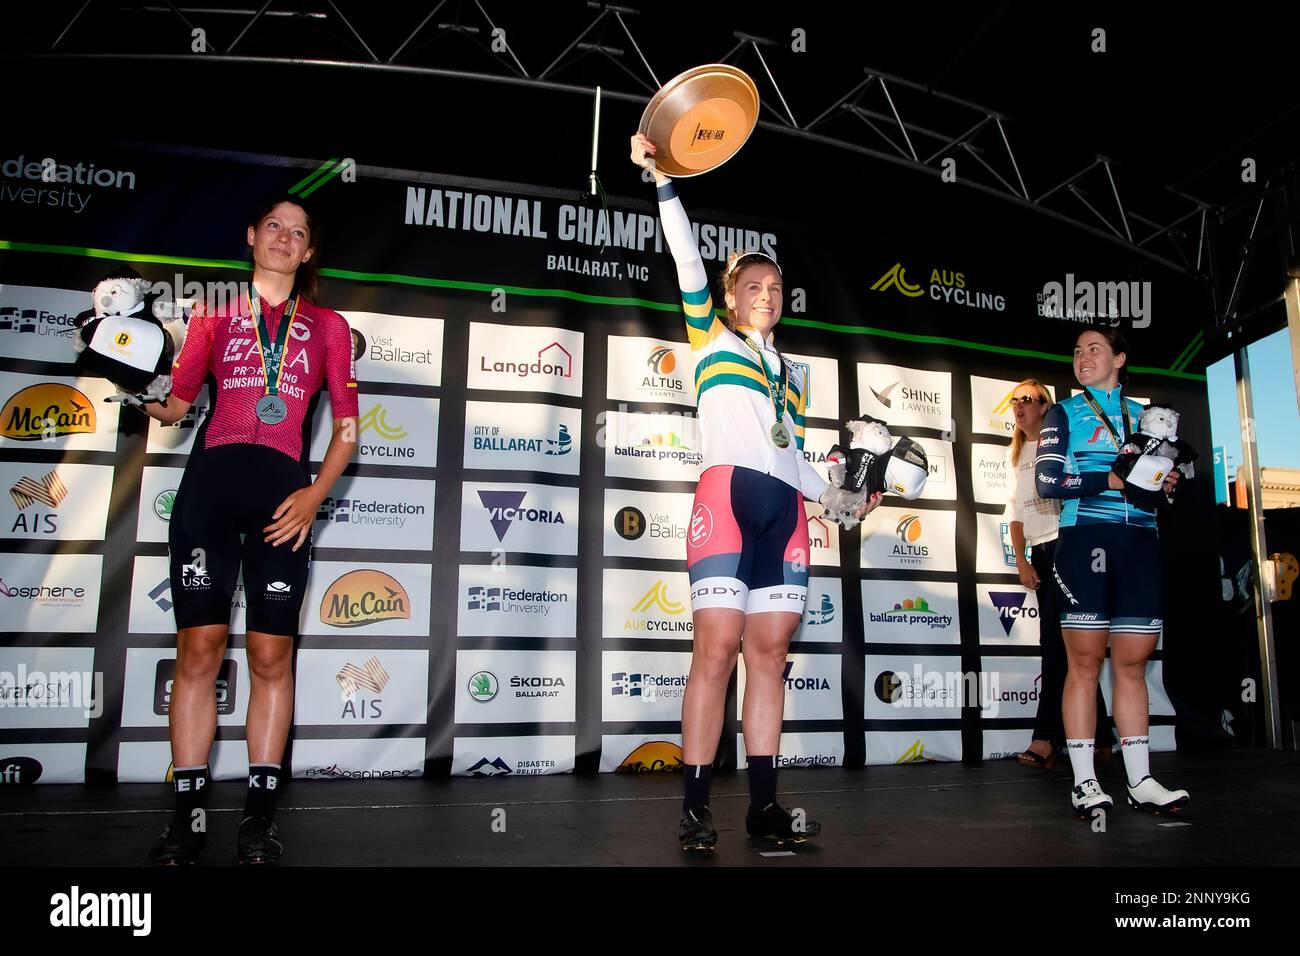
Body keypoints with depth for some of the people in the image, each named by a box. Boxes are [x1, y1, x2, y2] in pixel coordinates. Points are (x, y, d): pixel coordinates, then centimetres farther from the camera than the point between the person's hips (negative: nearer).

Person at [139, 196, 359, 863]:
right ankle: (188, 813, 7)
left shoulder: (328, 326, 17)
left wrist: (315, 493, -2)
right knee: (198, 646, -3)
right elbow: (176, 402, 13)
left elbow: (347, 426, 11)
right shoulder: (215, 312, 18)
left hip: (283, 490, 0)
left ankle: (260, 814, 8)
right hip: (211, 479, 1)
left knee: (272, 655, -1)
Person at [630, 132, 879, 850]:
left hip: (785, 512, 5)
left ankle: (763, 805, 6)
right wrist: (662, 179, -2)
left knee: (770, 653, 1)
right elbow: (687, 259, 4)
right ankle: (695, 808, -5)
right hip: (727, 497, -5)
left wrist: (840, 500, 15)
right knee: (716, 650, -11)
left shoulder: (793, 375, 27)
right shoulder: (711, 339, 14)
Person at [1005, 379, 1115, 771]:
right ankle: (1100, 738, 9)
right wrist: (1021, 561, 6)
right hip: (1039, 552, 6)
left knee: (1056, 643, -13)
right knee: (1063, 645, 4)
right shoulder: (1015, 455, 18)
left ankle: (1047, 738, -10)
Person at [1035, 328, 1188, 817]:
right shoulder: (1064, 413, 8)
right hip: (1083, 538, -4)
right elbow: (1047, 482, -3)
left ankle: (1141, 781, 11)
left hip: (1139, 542, 4)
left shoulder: (1144, 415, 20)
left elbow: (1160, 472, 24)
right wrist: (1110, 480, -12)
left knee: (1132, 662, 5)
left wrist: (1165, 483, 1)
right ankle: (1084, 782, 0)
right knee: (1085, 661, -5)